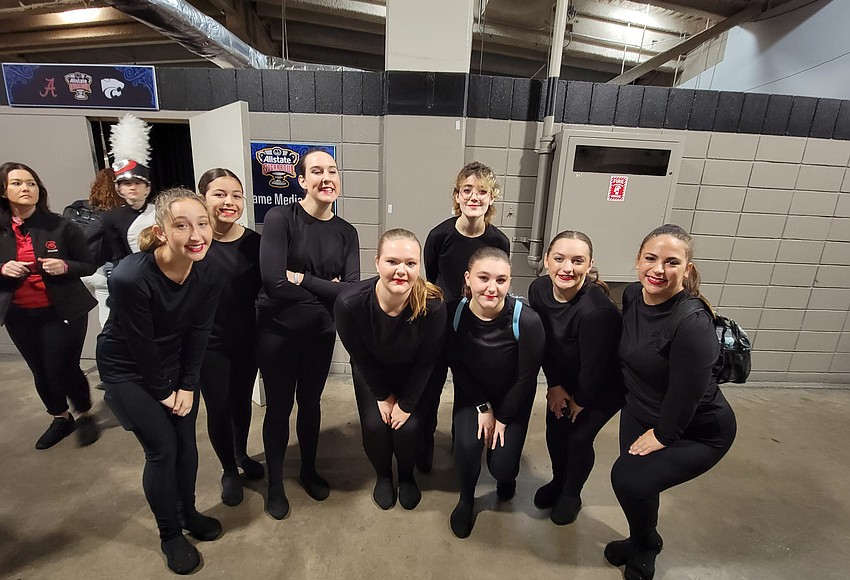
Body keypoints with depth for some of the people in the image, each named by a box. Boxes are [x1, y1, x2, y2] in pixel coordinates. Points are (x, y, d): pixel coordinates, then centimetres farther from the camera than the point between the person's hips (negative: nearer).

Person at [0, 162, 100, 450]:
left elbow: (88, 265, -4)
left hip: (63, 311, -4)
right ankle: (61, 419, 36)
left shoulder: (61, 226, -9)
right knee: (40, 371, 15)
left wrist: (64, 266, -23)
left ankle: (85, 415, 24)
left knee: (63, 369, -1)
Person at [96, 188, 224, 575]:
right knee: (162, 449, -1)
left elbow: (197, 334, -9)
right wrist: (162, 392, -10)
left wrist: (188, 386, -7)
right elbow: (140, 345, -22)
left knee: (186, 441, 10)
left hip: (176, 364, 4)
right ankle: (169, 535, 23)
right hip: (127, 370, -4)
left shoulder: (208, 274, -18)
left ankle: (188, 512, 36)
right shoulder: (130, 277, -33)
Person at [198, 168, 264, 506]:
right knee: (218, 408, 9)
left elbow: (260, 288, 3)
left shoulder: (253, 242, -5)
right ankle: (229, 469, 35)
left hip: (247, 339, 3)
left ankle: (242, 455, 46)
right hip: (209, 343, -3)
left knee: (242, 400, 20)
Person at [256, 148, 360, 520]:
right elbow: (273, 282, -25)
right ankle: (275, 483, 36)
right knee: (279, 407, 11)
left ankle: (309, 471, 43)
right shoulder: (280, 218, -14)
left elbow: (352, 290, -13)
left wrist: (302, 279, -19)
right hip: (277, 330, -3)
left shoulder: (346, 232, -2)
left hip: (321, 333, 4)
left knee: (310, 402, 19)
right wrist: (327, 290, -14)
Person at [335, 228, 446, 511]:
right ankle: (383, 476, 25)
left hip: (411, 373, 0)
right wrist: (383, 396, -8)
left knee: (409, 426, -10)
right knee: (374, 424, -10)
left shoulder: (433, 305, -35)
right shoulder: (349, 303, -35)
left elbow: (425, 361, -17)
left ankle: (407, 476, 26)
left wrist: (406, 404, -11)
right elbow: (360, 356, -15)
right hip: (372, 371, 1)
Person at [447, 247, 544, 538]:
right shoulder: (454, 312, -24)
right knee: (467, 445, -20)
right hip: (471, 391, 2)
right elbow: (456, 364, -9)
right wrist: (482, 407, -10)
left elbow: (527, 378, -17)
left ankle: (506, 476, 33)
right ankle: (466, 500, 14)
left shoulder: (527, 321, -32)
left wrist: (502, 418, -8)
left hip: (513, 397, -1)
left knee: (501, 467, -8)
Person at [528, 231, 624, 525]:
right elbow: (544, 343, -7)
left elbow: (594, 368, -26)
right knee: (554, 432, 13)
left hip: (604, 387, -5)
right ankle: (558, 481, 43)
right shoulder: (538, 290, -19)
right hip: (564, 379, 5)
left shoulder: (597, 310, -39)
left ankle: (571, 495, 34)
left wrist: (580, 402, -10)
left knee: (579, 438, 4)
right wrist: (555, 385, -3)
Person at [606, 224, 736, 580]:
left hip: (697, 431, -6)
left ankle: (644, 549, 23)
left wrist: (662, 436, -11)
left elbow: (686, 394, -25)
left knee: (632, 480, -14)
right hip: (640, 413, 6)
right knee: (626, 475, 7)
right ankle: (642, 543, 42)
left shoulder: (693, 325, -34)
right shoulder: (633, 295, -11)